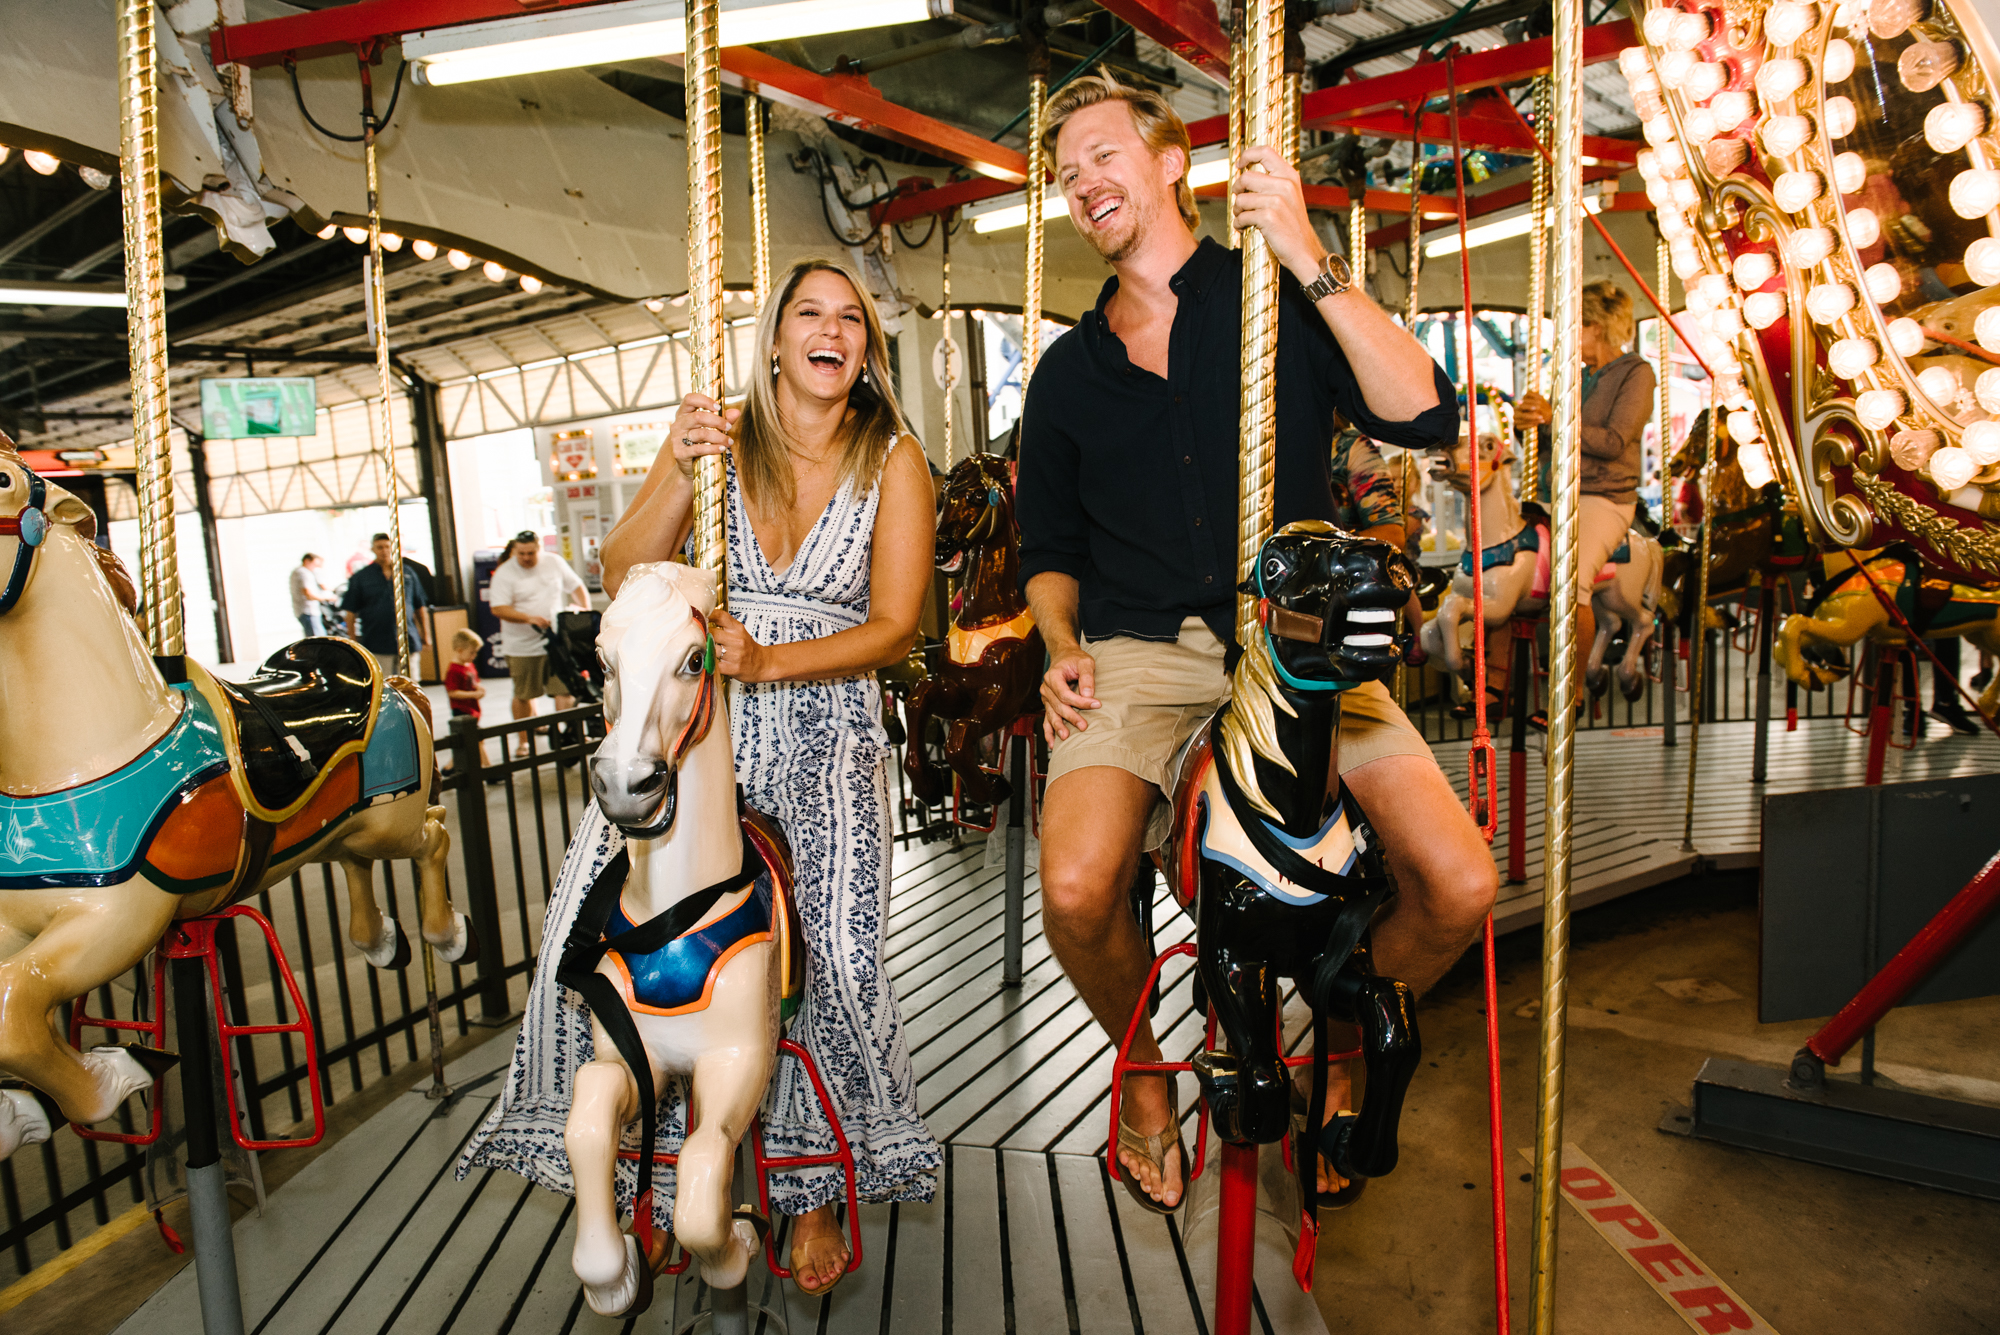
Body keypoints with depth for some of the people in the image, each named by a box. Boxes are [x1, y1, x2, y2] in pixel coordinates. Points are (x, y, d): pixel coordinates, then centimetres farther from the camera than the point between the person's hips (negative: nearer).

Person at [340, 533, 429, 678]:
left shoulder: (408, 574, 9)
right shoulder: (360, 578, 3)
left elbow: (420, 607, 13)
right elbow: (350, 613, 3)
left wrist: (425, 638, 12)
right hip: (376, 647, -2)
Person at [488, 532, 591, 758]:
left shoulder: (555, 563, 5)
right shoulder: (504, 574, -6)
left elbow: (577, 588, 16)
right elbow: (499, 609, -13)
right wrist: (529, 618, -26)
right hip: (522, 646, -2)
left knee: (565, 690, -4)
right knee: (524, 695, 7)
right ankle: (524, 741, 21)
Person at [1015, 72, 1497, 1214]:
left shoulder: (1279, 303, 7)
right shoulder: (1070, 370, 15)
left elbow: (1425, 416, -9)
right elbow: (1050, 546, 20)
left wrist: (1309, 258, -14)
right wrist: (1061, 645, 0)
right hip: (1138, 653, 1)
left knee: (1461, 888, -16)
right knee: (1076, 892, -25)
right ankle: (1148, 1068, 11)